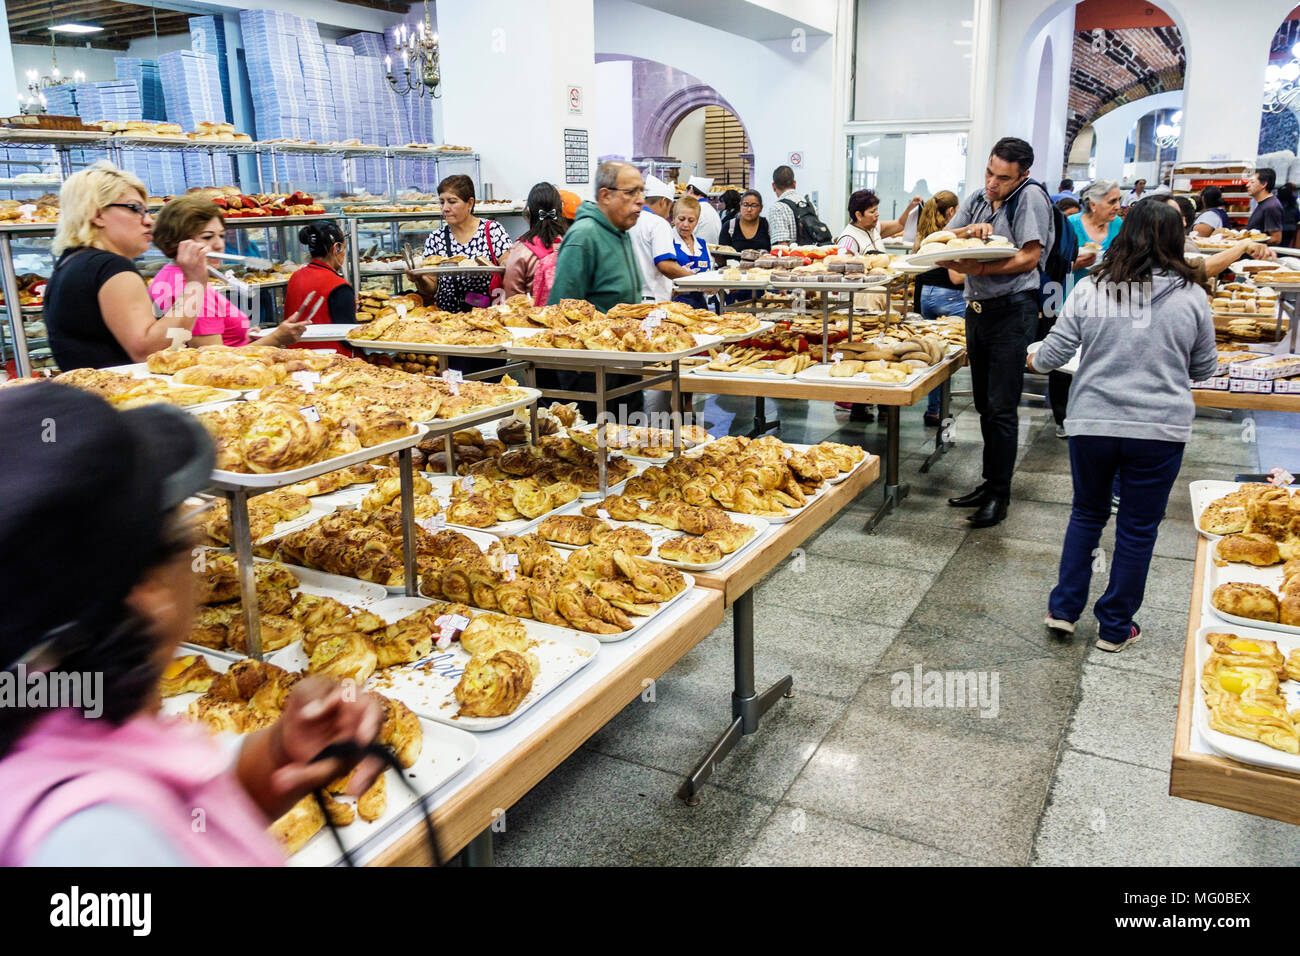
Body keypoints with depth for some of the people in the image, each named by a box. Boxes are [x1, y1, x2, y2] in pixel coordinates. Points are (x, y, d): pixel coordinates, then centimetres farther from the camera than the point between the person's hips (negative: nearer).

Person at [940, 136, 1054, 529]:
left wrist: (979, 269, -23)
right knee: (985, 405, 13)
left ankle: (999, 493, 3)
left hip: (1012, 309, -7)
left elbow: (1029, 257, -15)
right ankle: (990, 482, 23)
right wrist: (968, 231, -13)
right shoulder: (977, 199, 12)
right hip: (977, 309, 7)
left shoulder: (1030, 197, -7)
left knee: (1002, 408, -6)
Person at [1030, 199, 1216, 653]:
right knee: (1138, 529, 12)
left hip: (1092, 423, 1)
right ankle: (1116, 627, 23)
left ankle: (1063, 608, 23)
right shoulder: (1191, 296, -3)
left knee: (1086, 514, 20)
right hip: (1159, 429, -1)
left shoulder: (1089, 289, -4)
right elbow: (1205, 367, 8)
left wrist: (1034, 360, 20)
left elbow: (1054, 352, -2)